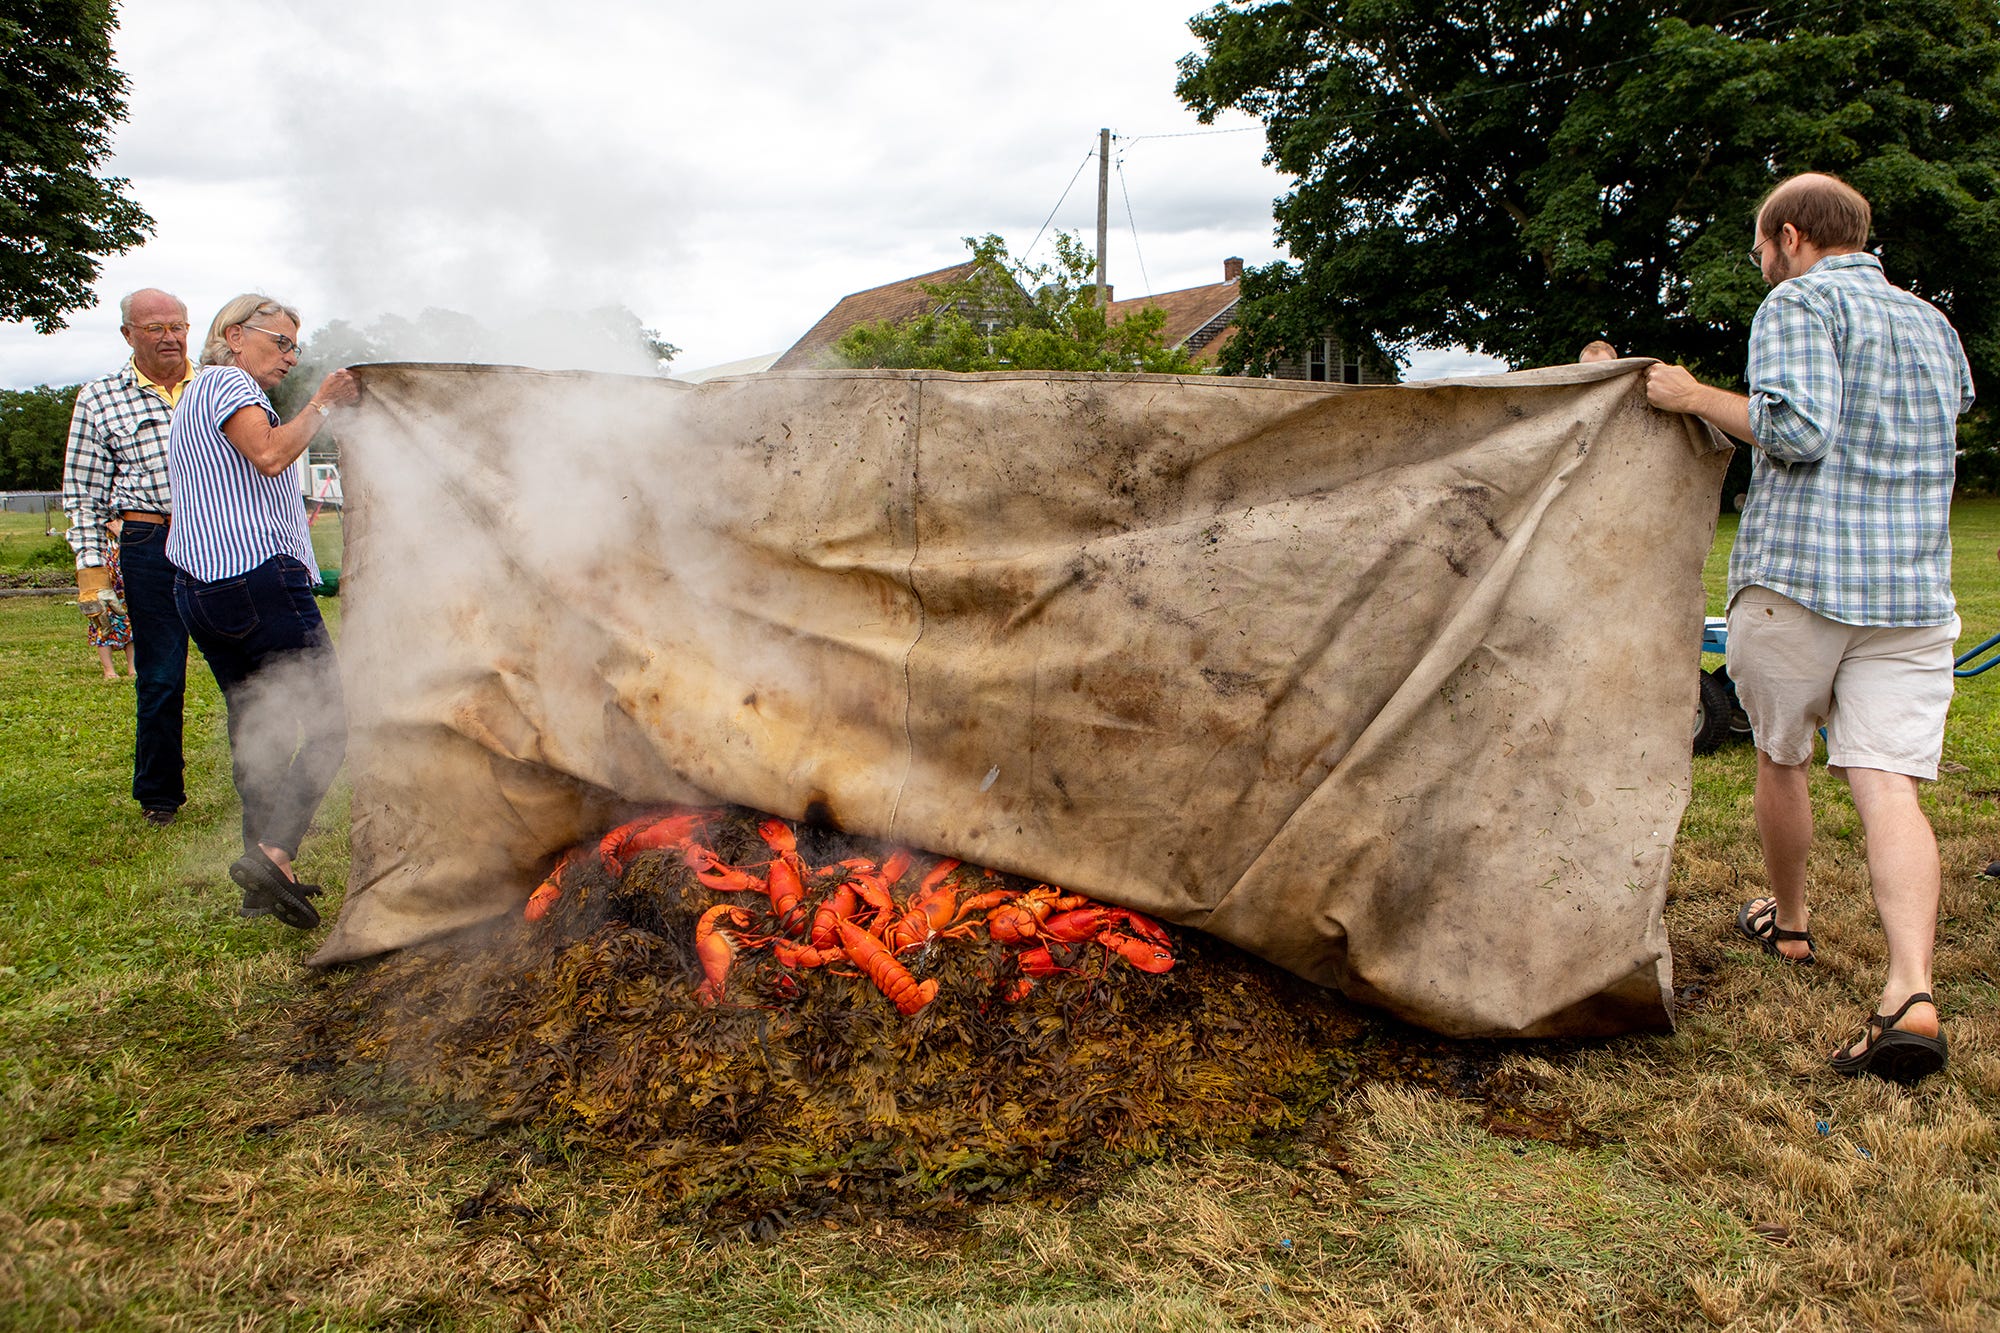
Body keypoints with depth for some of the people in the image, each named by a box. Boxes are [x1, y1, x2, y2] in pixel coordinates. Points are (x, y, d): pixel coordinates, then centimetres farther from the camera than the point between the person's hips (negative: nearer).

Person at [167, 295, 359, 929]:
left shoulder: (192, 400, 28)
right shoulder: (227, 382, -4)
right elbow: (270, 454, -21)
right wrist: (320, 405, -10)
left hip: (199, 586, 11)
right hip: (257, 576, -10)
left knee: (255, 729, 13)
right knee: (328, 723, -10)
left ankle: (264, 881, 15)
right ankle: (273, 853, -22)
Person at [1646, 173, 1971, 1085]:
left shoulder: (1799, 304, -3)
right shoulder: (1935, 327, 20)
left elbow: (1796, 429, -17)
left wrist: (1698, 398, -6)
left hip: (1797, 575, -5)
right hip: (1915, 590, 5)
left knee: (1781, 757, 16)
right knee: (1888, 783, -5)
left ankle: (1788, 923, 35)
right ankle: (1911, 993, -21)